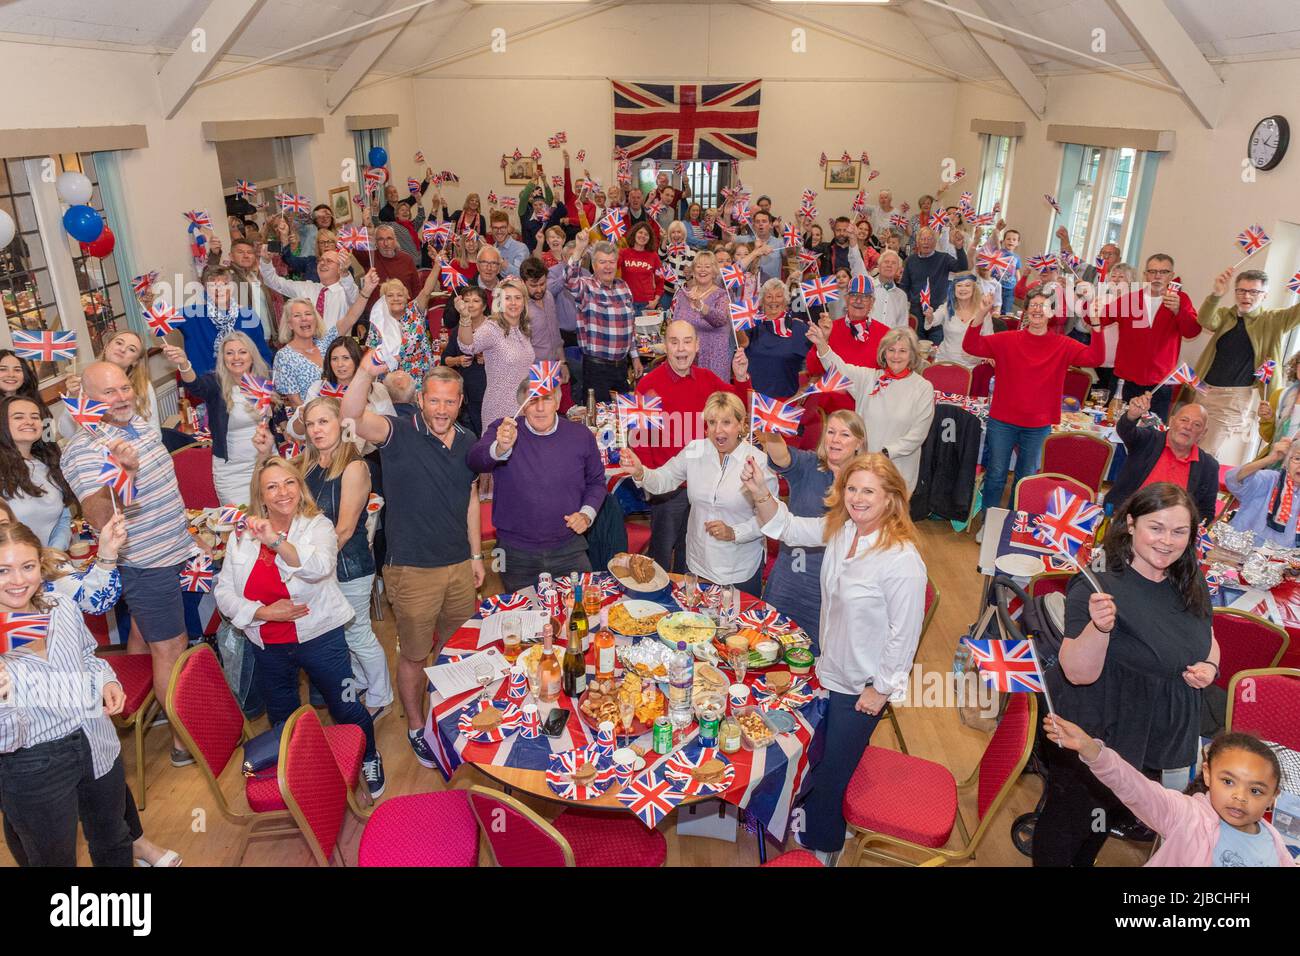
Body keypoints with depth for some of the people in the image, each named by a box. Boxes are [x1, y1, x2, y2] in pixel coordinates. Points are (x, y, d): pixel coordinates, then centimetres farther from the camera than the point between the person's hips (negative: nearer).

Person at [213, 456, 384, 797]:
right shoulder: (243, 535, -3)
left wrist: (276, 541, -49)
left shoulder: (319, 526, -14)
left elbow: (319, 567, -34)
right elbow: (223, 590, -3)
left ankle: (369, 759, 37)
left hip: (319, 637, -4)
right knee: (281, 719, 23)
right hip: (268, 646, 4)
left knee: (346, 709, 8)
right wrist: (263, 612, -18)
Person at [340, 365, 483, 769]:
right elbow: (351, 418, -34)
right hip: (412, 570, -5)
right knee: (414, 656, 12)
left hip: (459, 566, 5)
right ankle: (416, 727, 33)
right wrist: (366, 371, -51)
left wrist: (476, 555, 15)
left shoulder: (467, 442, 4)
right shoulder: (399, 433, -14)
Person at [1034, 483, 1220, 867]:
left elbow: (1206, 639, 15)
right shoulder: (1097, 588, -27)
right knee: (1068, 818, 12)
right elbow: (1078, 673, -29)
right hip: (1095, 735, -7)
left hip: (1163, 734, 7)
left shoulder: (1190, 587, -4)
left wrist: (1210, 667, -7)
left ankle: (1084, 862, 53)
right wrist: (1100, 626, -46)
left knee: (1107, 812, 28)